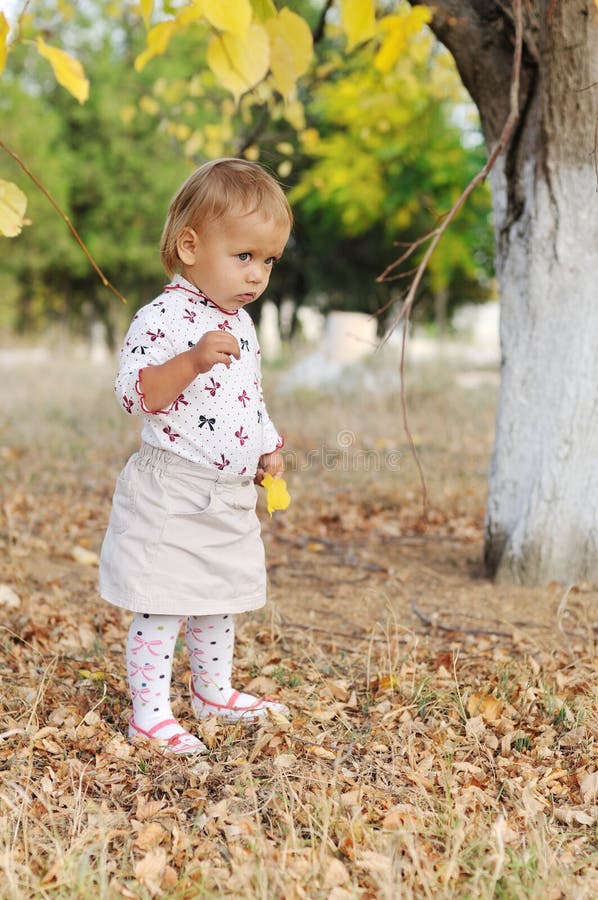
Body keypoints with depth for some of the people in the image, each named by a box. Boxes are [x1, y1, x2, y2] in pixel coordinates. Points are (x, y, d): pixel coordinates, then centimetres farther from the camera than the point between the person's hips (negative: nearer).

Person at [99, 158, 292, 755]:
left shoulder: (241, 325, 11)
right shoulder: (162, 318, -16)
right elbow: (135, 393, -26)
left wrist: (269, 448, 12)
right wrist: (193, 360, -39)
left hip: (232, 498, 8)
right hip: (170, 497, -8)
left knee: (220, 602, 20)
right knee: (162, 604, -3)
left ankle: (214, 690, 37)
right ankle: (149, 711, 8)